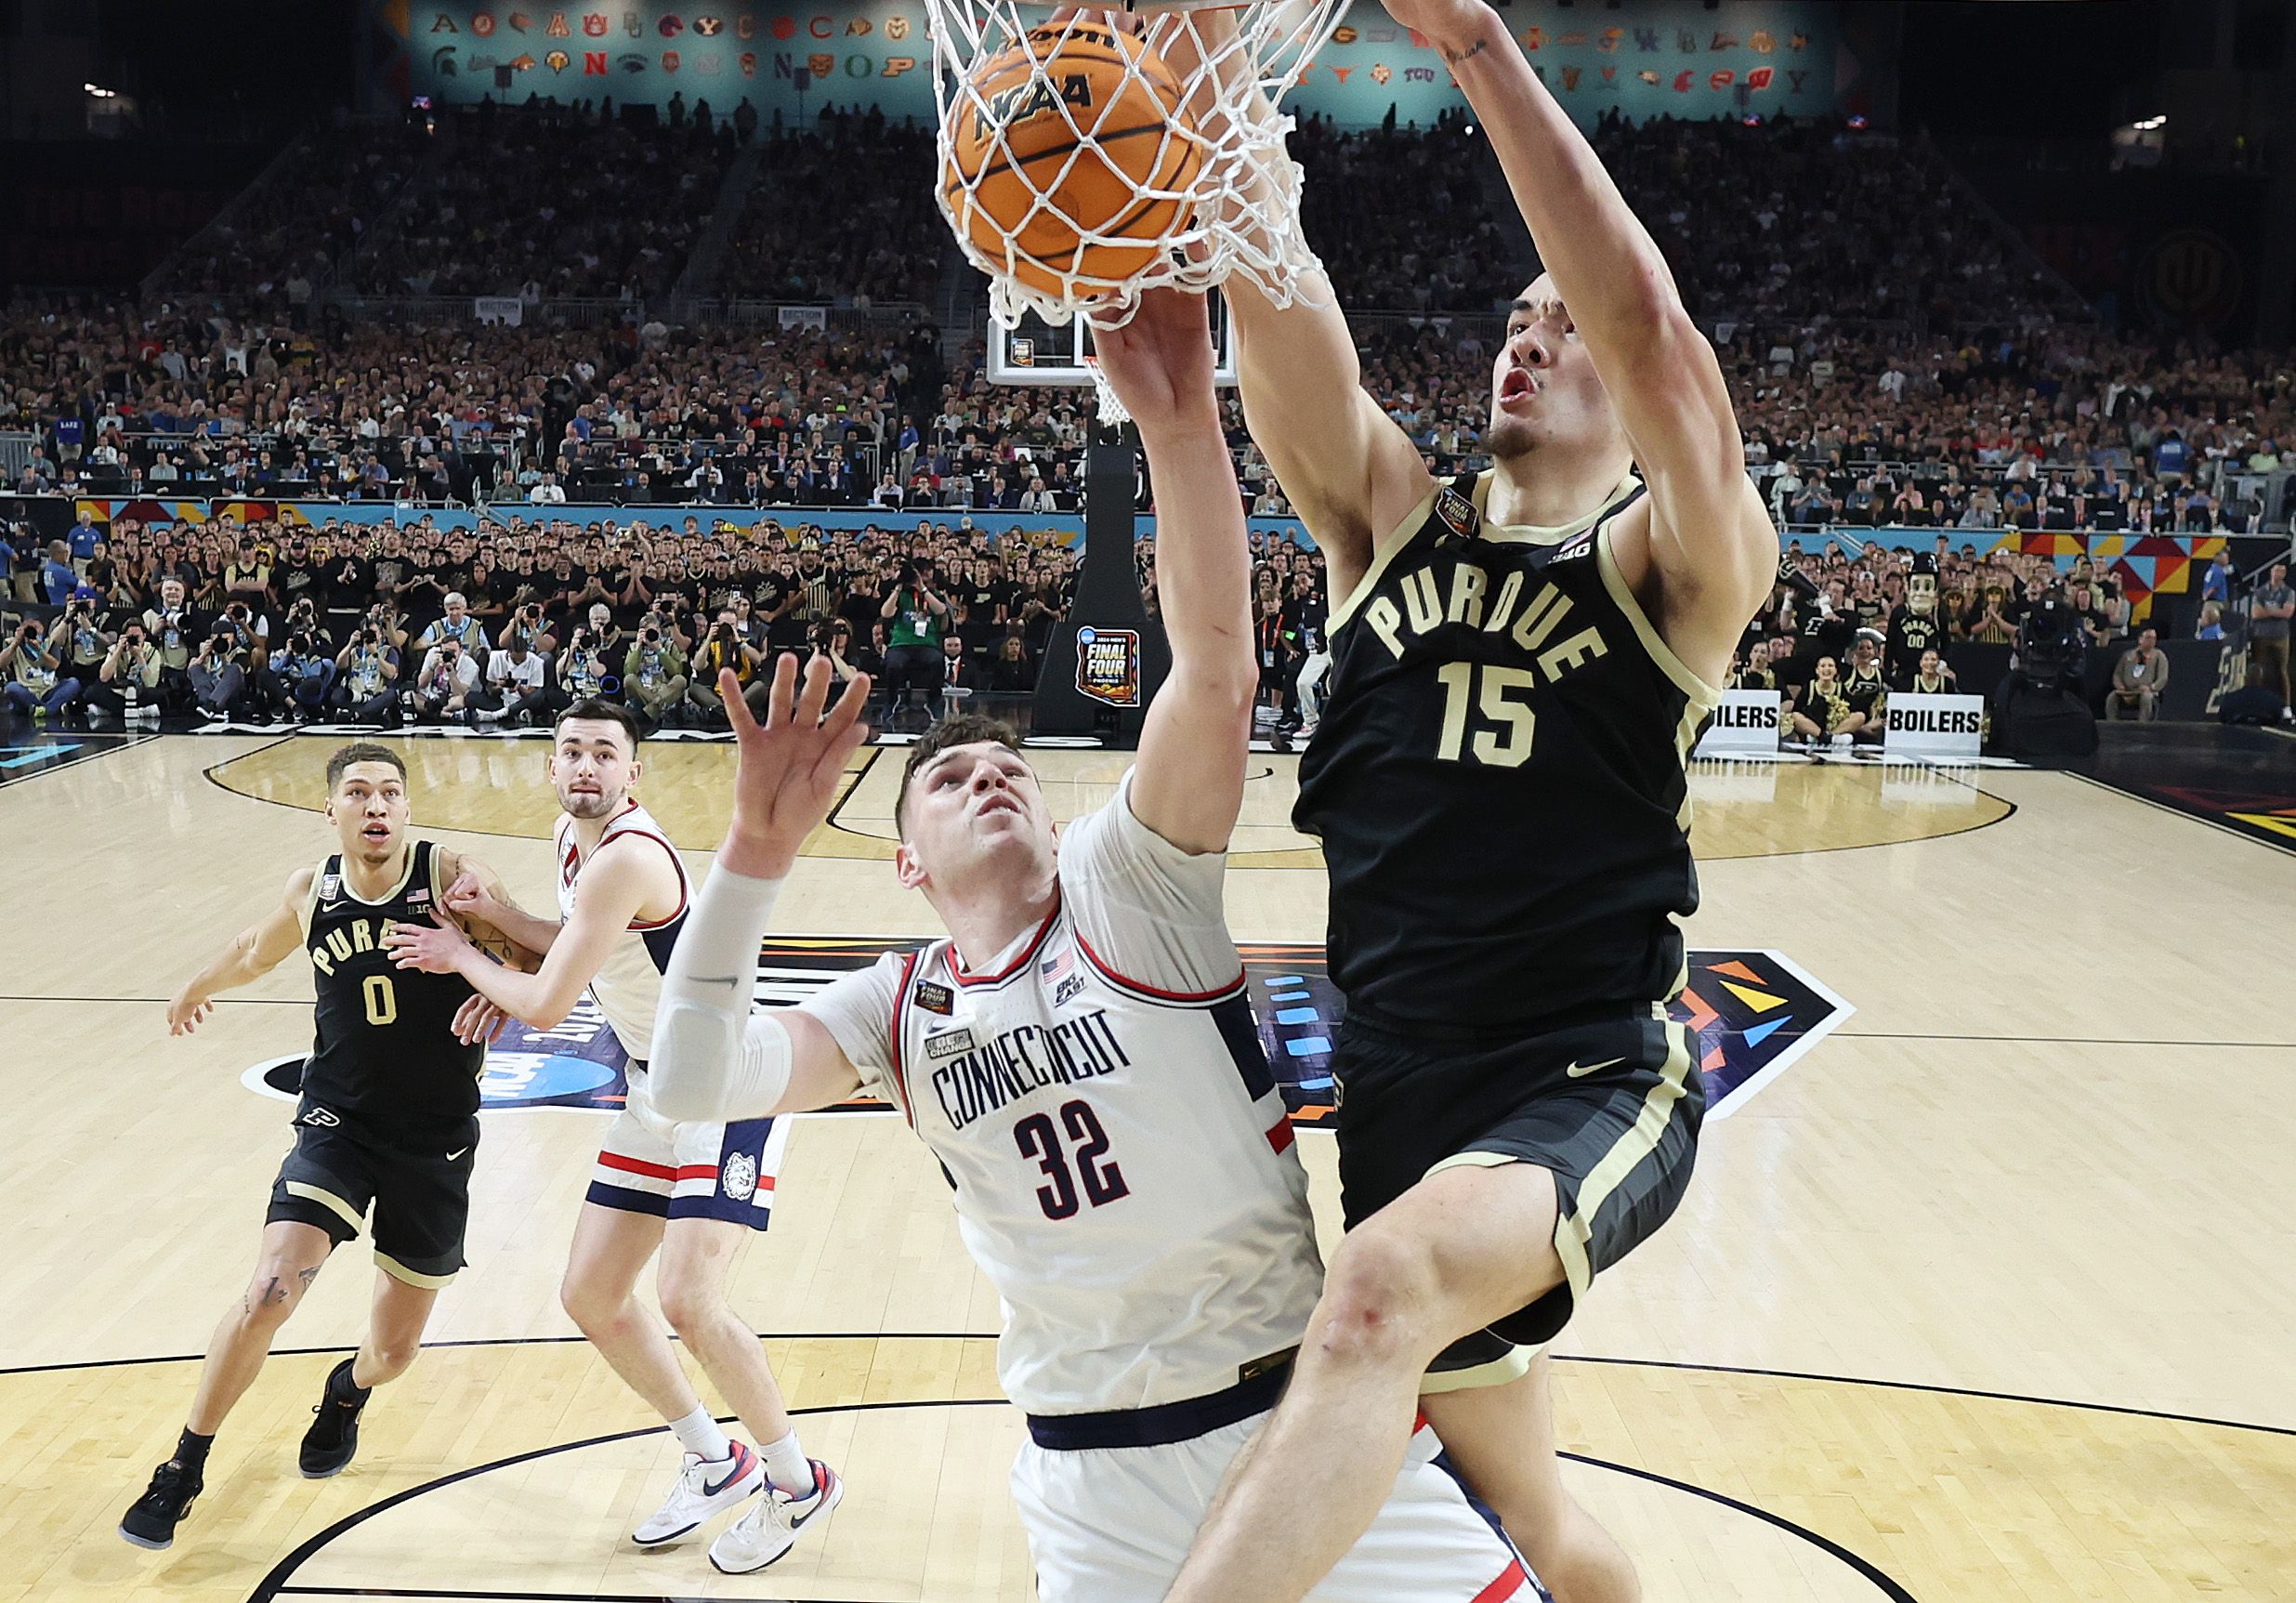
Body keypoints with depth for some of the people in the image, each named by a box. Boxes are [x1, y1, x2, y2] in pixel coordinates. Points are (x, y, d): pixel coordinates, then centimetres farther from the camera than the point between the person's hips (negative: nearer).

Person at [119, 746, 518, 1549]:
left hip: (436, 1144, -1)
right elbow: (256, 949, 21)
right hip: (338, 1126, 1)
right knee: (268, 1294, -20)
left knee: (394, 1348, 11)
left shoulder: (452, 876, -12)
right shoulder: (310, 893, -1)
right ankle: (184, 1469, 1)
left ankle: (347, 1392, 50)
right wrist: (198, 987, 40)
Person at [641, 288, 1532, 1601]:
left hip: (1301, 1409, -2)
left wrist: (1182, 425, -30)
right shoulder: (897, 1008, 7)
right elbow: (698, 1083, -8)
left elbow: (1217, 669, -18)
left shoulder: (1129, 879, -3)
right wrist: (761, 847, -15)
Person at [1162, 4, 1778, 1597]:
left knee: (1388, 1285, -36)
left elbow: (1648, 324, -23)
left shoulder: (1682, 562, -4)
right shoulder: (1390, 515, 6)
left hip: (1596, 1085, -5)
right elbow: (1278, 301, -10)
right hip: (1401, 1089, 5)